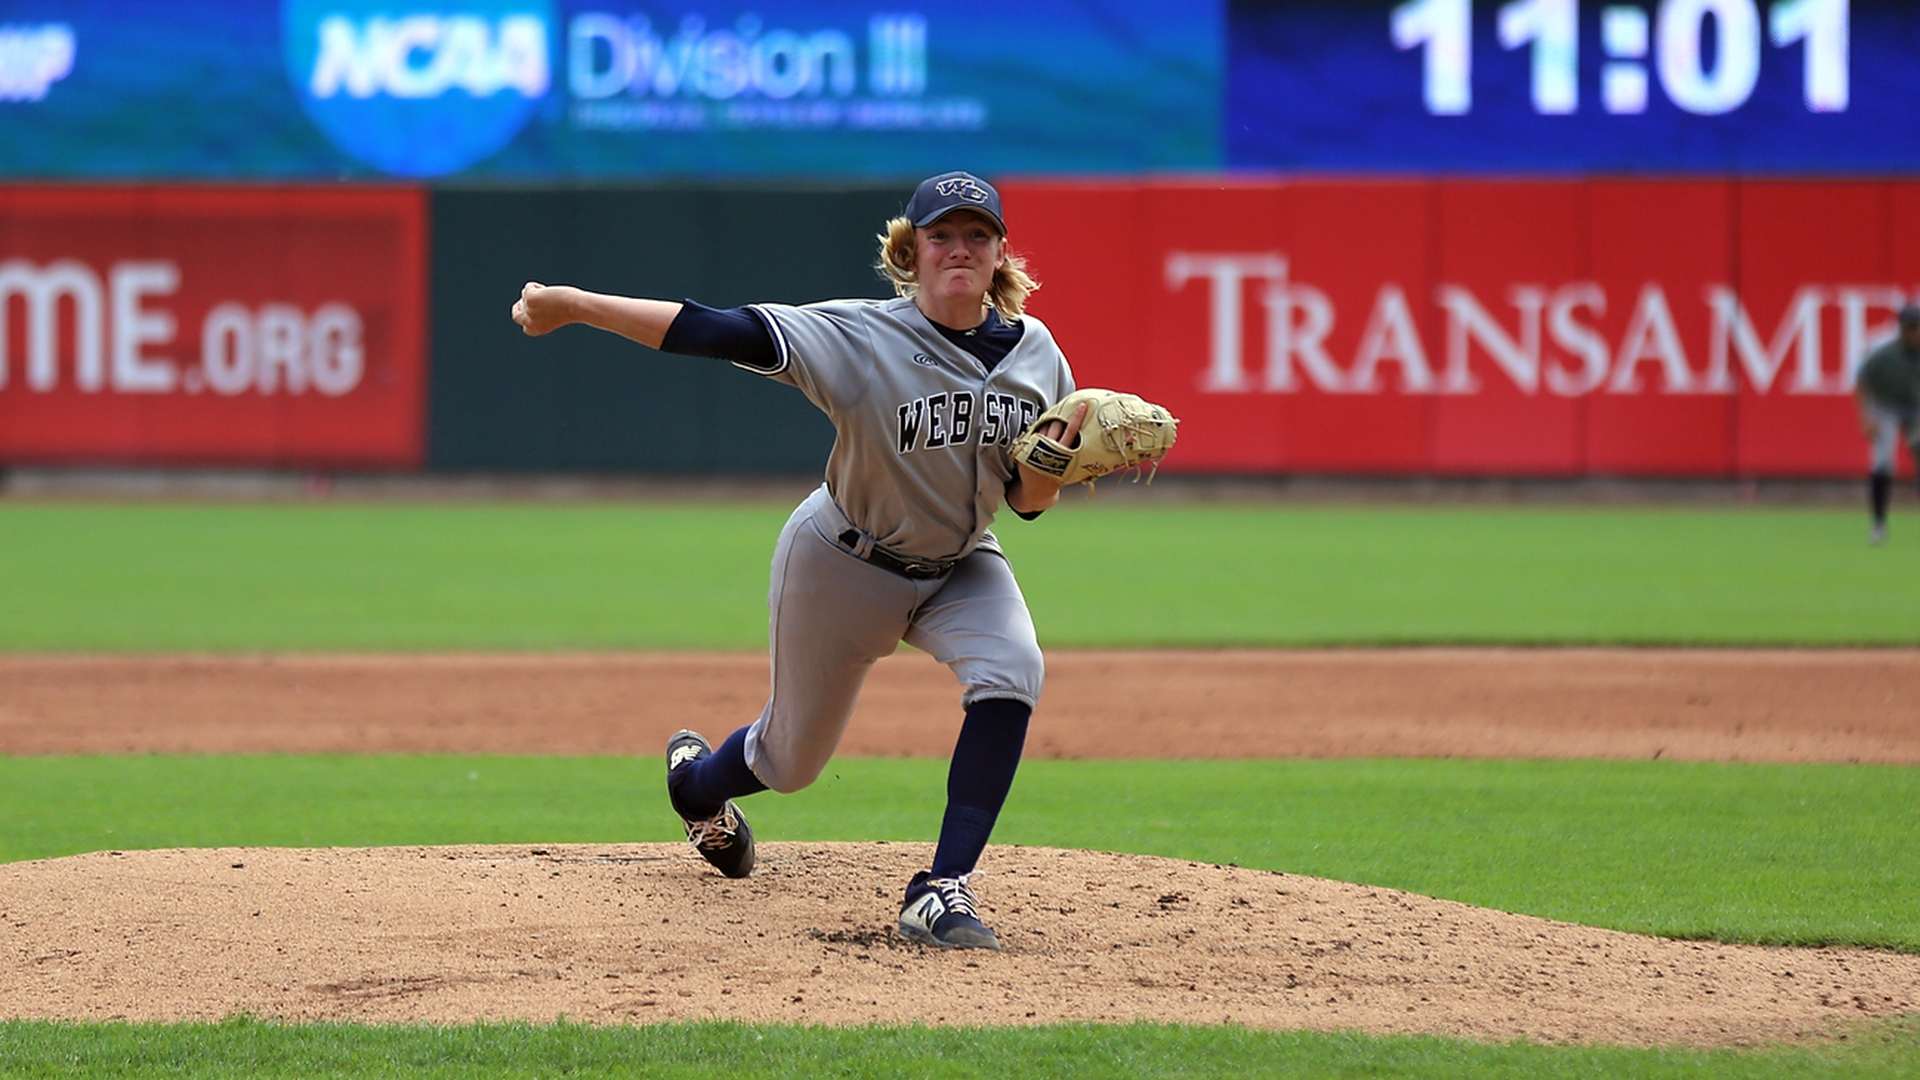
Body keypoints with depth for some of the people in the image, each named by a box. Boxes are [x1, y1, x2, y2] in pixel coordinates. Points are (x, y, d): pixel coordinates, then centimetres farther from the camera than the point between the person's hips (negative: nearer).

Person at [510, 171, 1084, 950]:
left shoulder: (1033, 352, -12)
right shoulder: (860, 338, -26)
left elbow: (1027, 501, -6)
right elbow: (718, 332, -32)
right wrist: (572, 304, -39)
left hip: (960, 564, 3)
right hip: (844, 564, -3)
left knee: (1011, 672, -28)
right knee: (794, 756, 13)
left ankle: (941, 890, -24)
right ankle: (696, 780, 52)